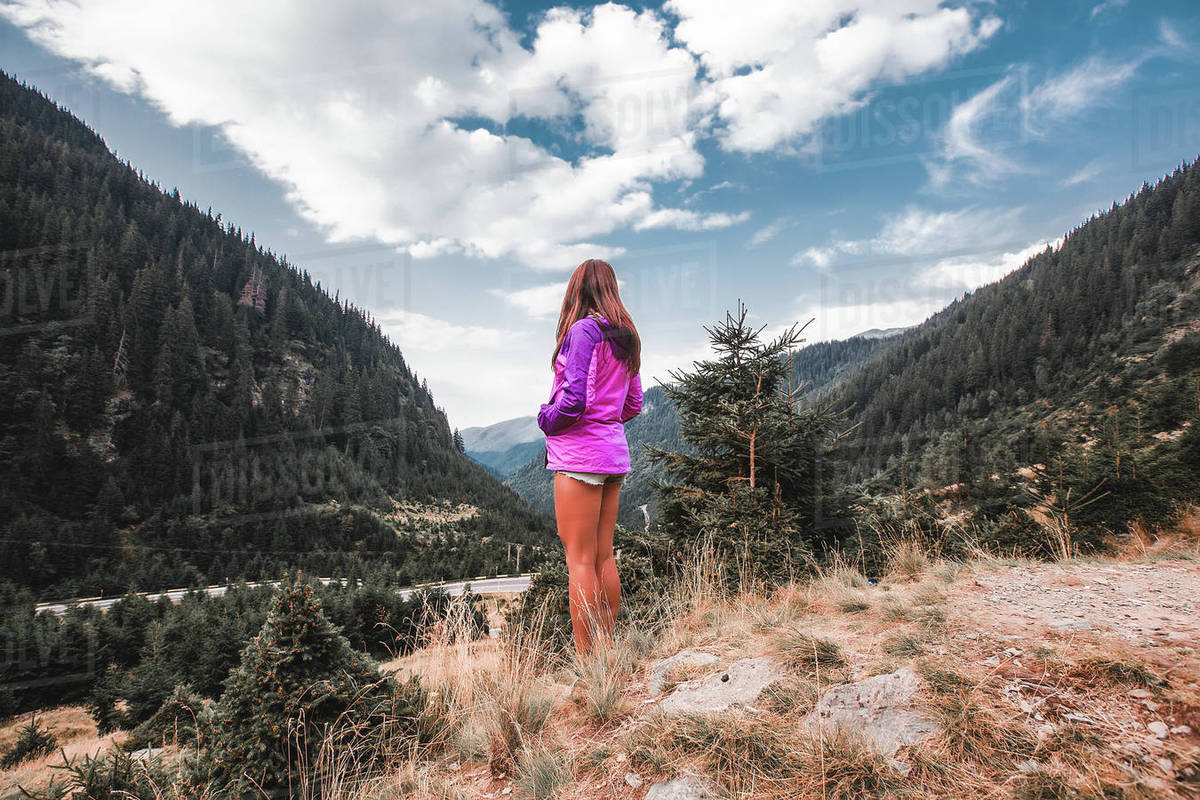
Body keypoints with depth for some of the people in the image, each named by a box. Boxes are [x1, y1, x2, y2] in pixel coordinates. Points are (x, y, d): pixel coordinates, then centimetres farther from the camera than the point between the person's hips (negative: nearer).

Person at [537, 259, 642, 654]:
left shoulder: (583, 330, -12)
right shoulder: (625, 337, 12)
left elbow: (574, 398, -20)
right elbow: (633, 405, 16)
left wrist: (546, 419, -3)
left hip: (579, 454, -8)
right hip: (613, 451, 8)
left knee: (580, 559, -2)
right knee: (604, 556, 13)